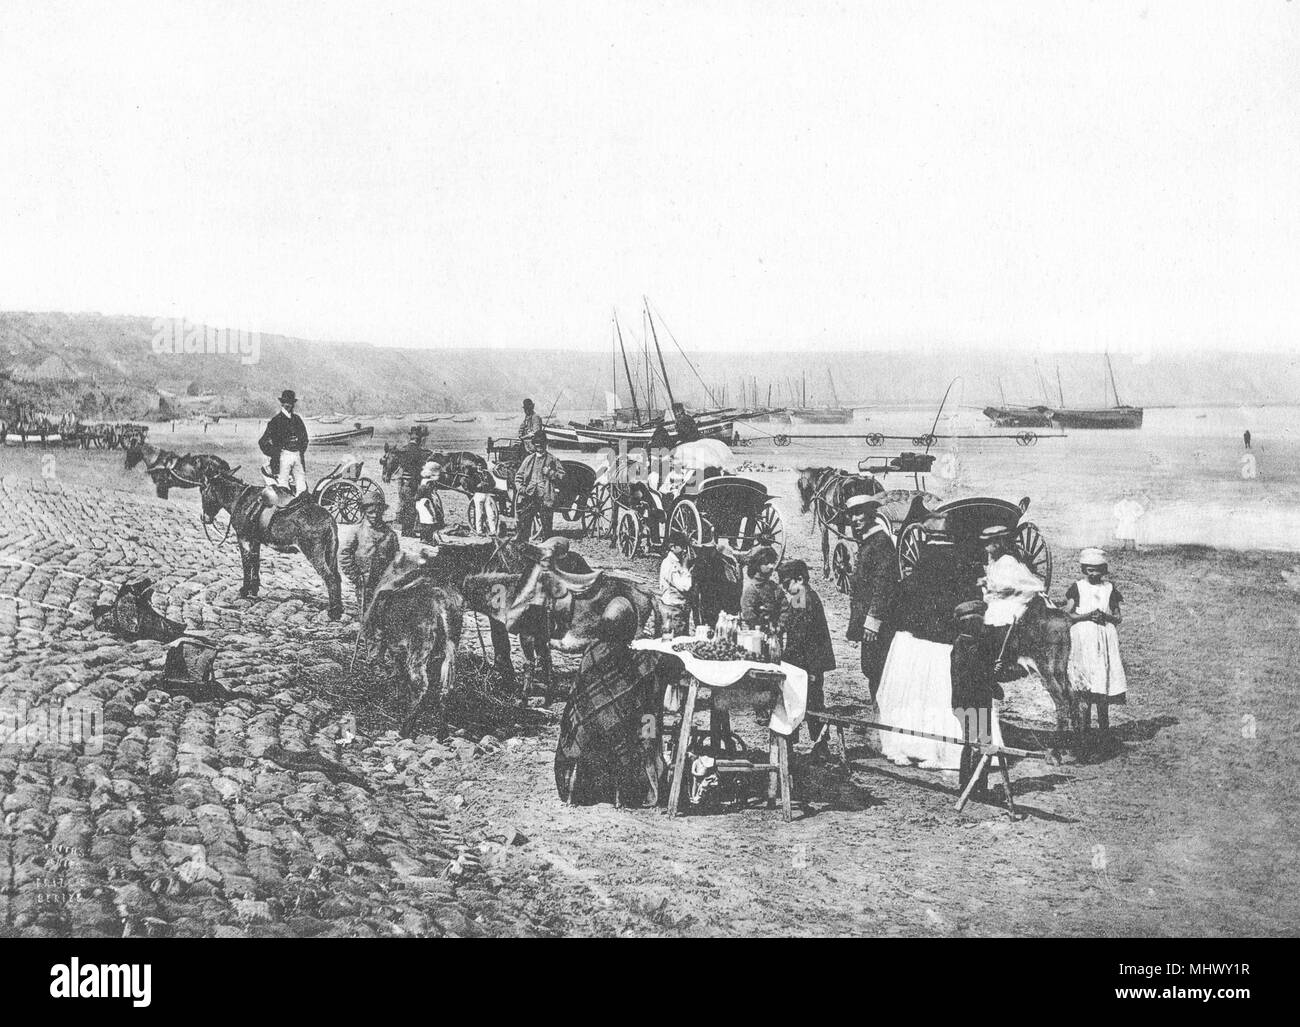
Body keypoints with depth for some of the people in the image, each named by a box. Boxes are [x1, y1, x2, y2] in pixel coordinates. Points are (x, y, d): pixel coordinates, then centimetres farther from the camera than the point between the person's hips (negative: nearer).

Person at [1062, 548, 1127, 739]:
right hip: (1082, 638, -2)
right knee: (1084, 682, -7)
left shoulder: (1109, 589, 10)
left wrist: (1105, 616, -10)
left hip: (1106, 638, 2)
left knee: (1104, 679, 0)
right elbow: (1068, 614, -1)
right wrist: (1087, 616, -15)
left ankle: (1103, 723, 9)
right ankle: (1084, 723, -1)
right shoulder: (1077, 588, 4)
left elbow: (1118, 617, 10)